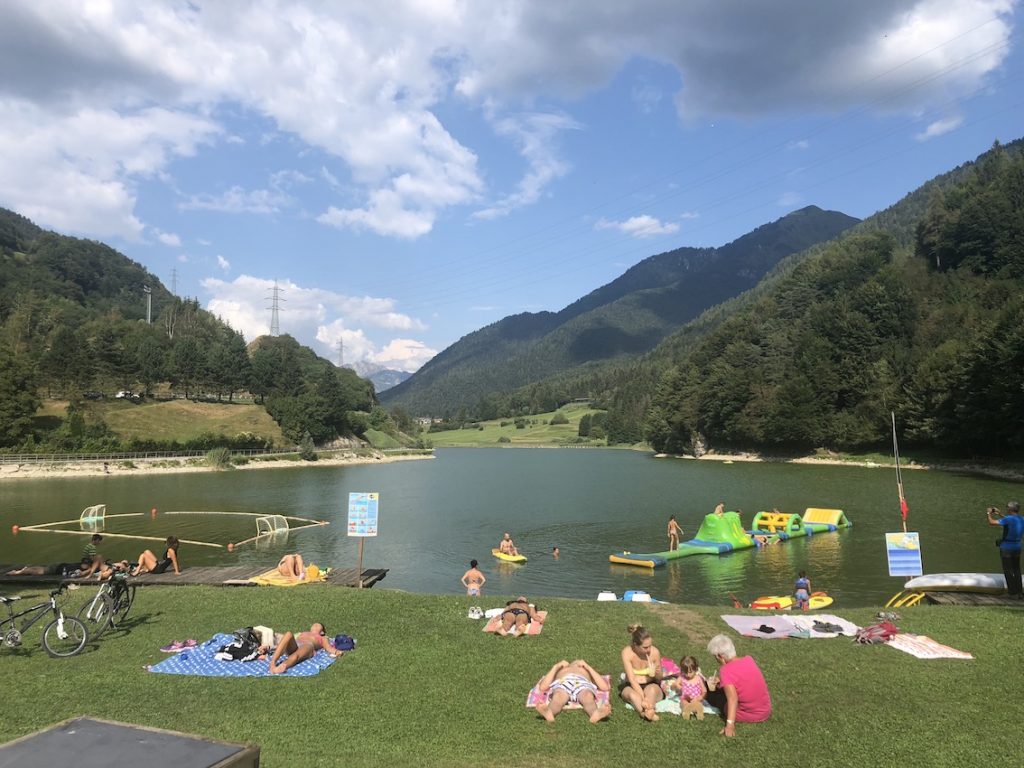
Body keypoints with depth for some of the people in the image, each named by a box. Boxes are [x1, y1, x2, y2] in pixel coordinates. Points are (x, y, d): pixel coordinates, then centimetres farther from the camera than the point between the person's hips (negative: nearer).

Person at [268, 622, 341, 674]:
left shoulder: (323, 638, 35)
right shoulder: (302, 634, 45)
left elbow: (328, 647, 15)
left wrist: (336, 651, -7)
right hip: (292, 647, 2)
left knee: (297, 654, -38)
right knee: (288, 634, -33)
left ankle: (283, 666, -69)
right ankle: (272, 664, -51)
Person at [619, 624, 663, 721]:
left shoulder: (655, 652, -14)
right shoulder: (627, 652, -20)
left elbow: (659, 680, -1)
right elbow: (632, 680, -23)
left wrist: (656, 674, -25)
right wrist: (644, 698, -36)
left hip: (650, 685, 1)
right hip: (631, 686, -1)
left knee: (652, 690, -36)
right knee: (632, 694, -37)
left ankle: (645, 712, -57)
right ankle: (650, 713, -58)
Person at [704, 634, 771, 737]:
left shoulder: (726, 671, -23)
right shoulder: (749, 659, -4)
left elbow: (732, 698, -33)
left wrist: (730, 725, -38)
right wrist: (722, 680, 15)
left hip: (746, 716, -5)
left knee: (711, 692, 14)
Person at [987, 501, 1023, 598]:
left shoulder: (1008, 519, -20)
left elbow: (991, 522, -15)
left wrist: (989, 513, 2)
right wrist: (999, 514, 26)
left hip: (1006, 548, -7)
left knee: (1008, 571, 3)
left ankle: (1014, 593, 4)